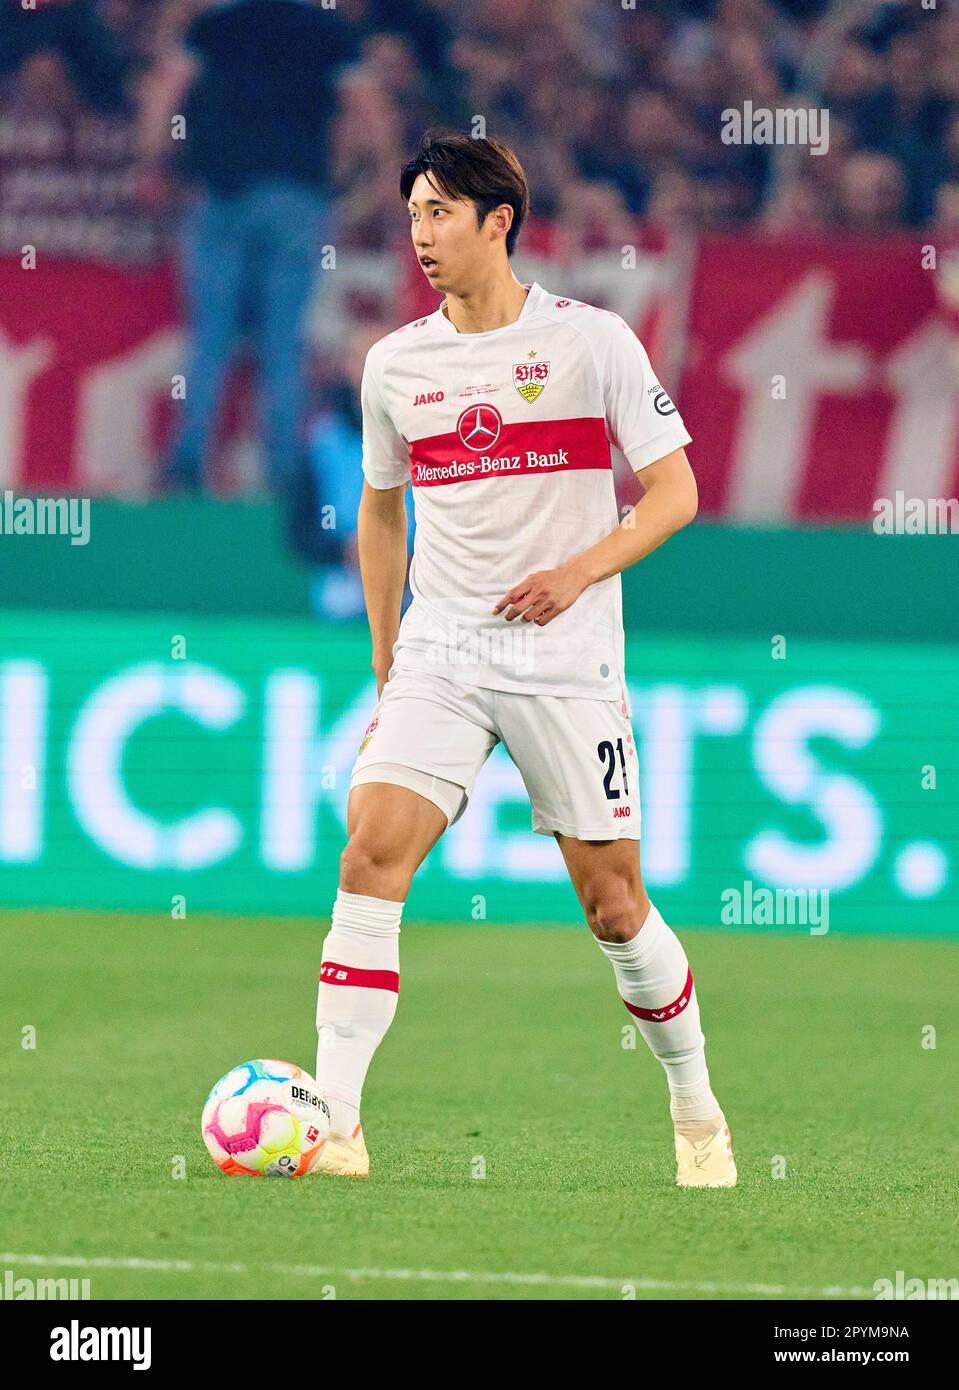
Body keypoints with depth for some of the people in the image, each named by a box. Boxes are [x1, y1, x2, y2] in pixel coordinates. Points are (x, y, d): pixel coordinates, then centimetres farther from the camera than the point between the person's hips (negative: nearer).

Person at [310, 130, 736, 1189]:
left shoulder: (593, 340, -3)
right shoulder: (396, 365, 8)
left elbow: (673, 492, -2)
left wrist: (579, 572, -17)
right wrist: (386, 671, 18)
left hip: (566, 665, -3)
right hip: (439, 655, 3)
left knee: (614, 907, 1)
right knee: (369, 854, -17)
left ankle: (697, 1113, 24)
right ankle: (332, 1128, -19)